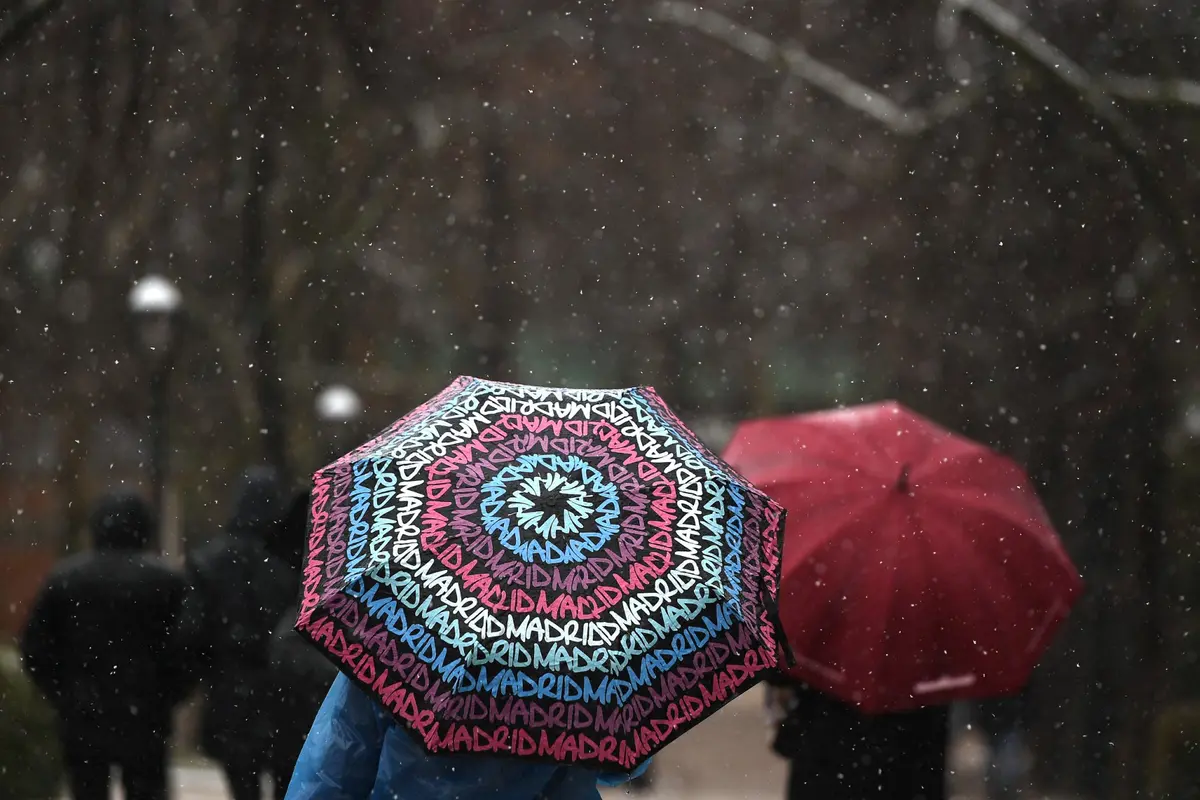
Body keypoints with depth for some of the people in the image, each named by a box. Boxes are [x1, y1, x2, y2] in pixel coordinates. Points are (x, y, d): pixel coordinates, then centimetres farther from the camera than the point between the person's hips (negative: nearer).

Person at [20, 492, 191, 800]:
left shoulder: (64, 578, 3)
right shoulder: (164, 581, -4)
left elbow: (35, 644, 2)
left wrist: (61, 694, 11)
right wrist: (167, 698, 6)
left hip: (82, 717, 2)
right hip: (144, 718, -2)